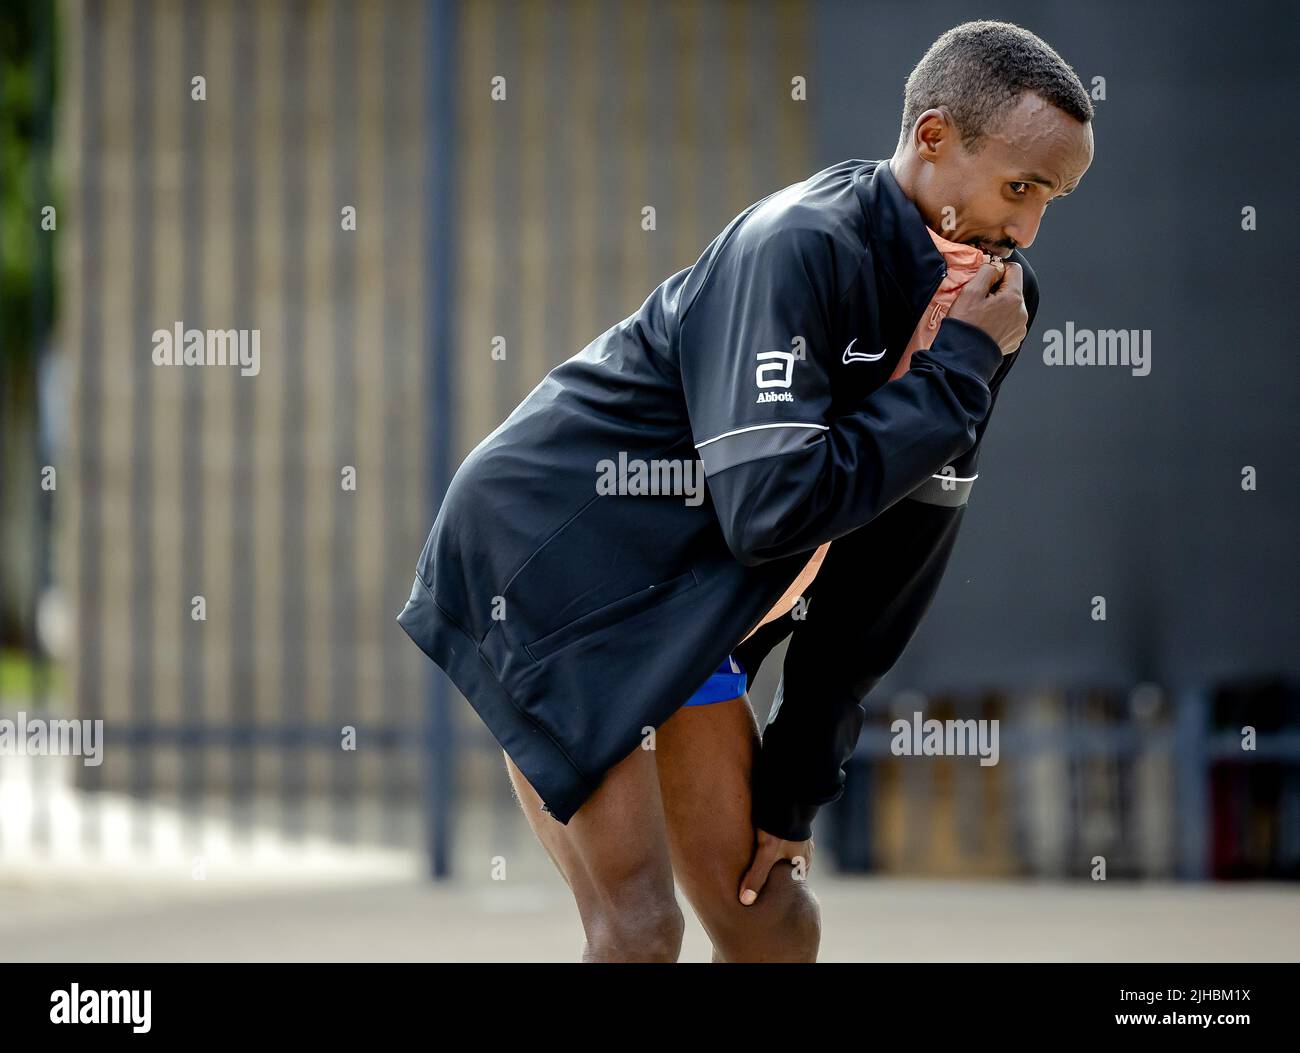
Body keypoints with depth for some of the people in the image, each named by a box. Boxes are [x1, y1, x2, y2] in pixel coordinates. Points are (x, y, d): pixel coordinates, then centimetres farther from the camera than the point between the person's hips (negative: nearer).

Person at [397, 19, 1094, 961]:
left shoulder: (987, 298, 0)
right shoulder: (800, 245, -24)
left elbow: (884, 572, 6)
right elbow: (775, 506, -33)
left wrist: (796, 786, 6)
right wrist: (960, 370, -25)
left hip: (679, 604, 8)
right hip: (545, 554, -8)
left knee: (771, 924, 6)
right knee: (638, 930, -14)